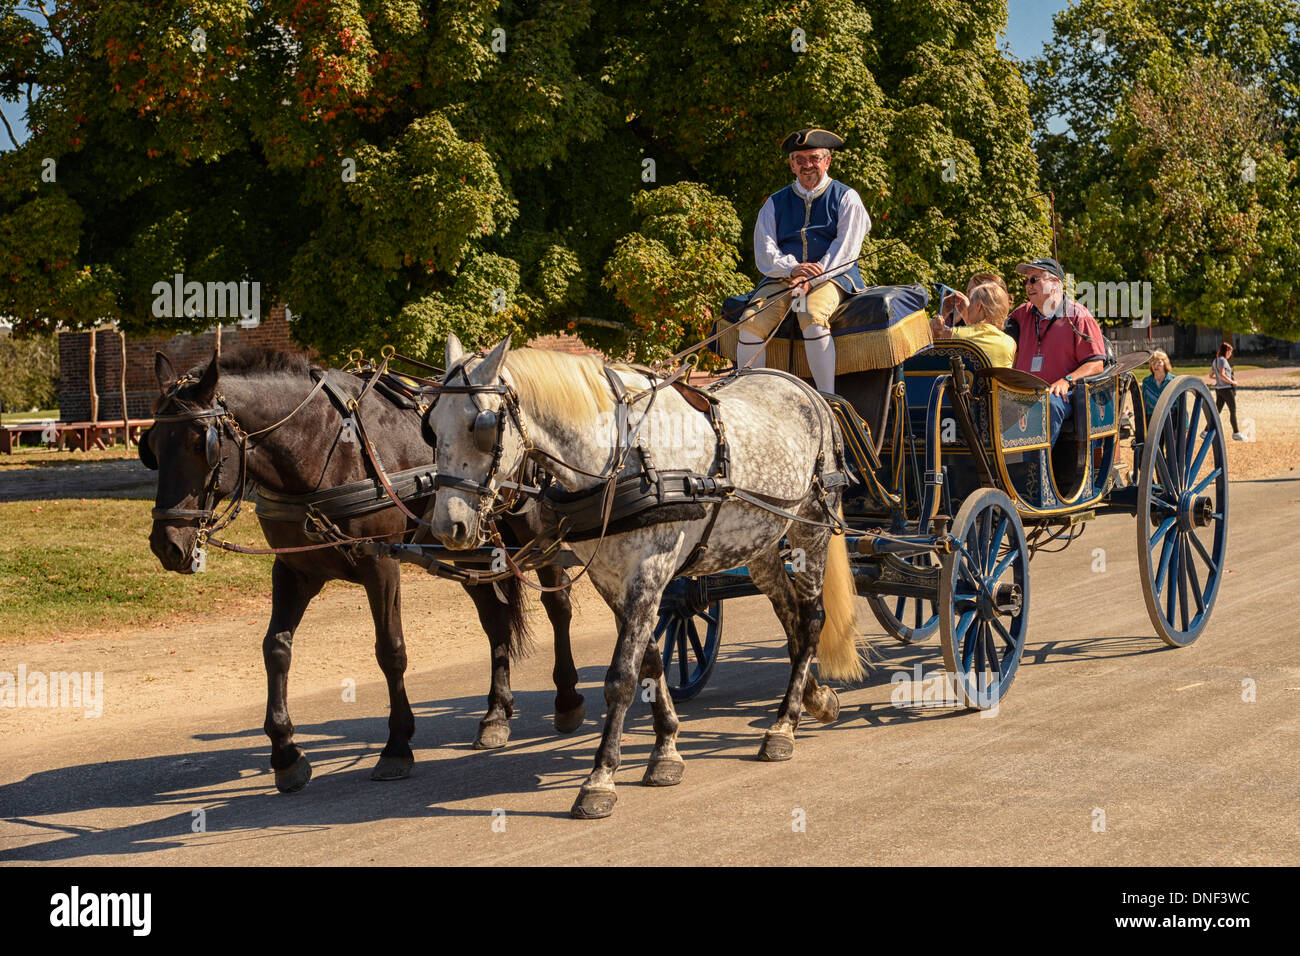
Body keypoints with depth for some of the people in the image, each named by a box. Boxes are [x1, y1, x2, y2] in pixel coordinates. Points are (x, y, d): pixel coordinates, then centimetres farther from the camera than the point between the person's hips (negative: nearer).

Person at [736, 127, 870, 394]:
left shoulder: (846, 198, 9)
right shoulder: (775, 204, 18)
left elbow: (846, 248, -3)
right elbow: (764, 252, 8)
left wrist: (811, 280, -17)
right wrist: (793, 268, -14)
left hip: (833, 275, -3)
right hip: (782, 278, 4)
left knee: (812, 317, -36)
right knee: (751, 321, -24)